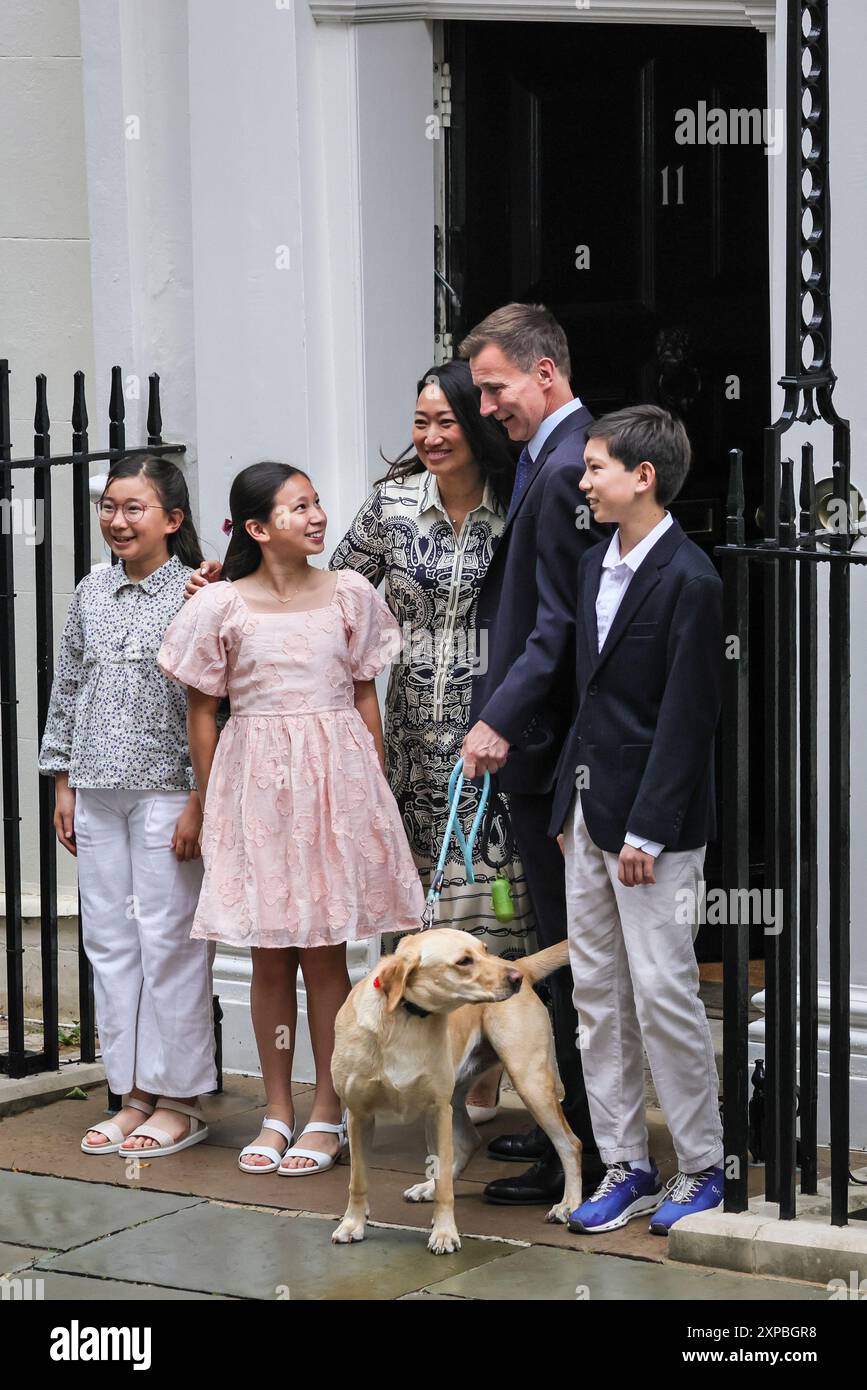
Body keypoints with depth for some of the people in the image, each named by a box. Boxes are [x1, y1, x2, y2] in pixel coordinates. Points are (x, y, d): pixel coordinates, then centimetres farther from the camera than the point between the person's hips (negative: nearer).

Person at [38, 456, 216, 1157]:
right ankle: (134, 1093, 15)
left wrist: (198, 801, -12)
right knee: (109, 940, 7)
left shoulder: (194, 595, -7)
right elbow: (67, 690, 15)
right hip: (97, 790, 6)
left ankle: (180, 1100, 7)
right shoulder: (91, 593, 9)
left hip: (166, 790, -6)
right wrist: (63, 783, 12)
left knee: (169, 940, -2)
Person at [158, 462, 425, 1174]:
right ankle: (278, 1112, 16)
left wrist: (373, 789, 6)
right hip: (255, 783, 0)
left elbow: (365, 697, 9)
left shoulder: (349, 593, 3)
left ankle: (327, 1115, 10)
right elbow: (203, 712, 5)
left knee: (323, 951, 2)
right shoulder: (221, 606, -1)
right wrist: (212, 805, 4)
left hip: (335, 775, 0)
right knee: (270, 954, 6)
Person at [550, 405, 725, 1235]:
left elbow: (686, 718, -16)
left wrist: (647, 832, -17)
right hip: (590, 810, 8)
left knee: (662, 992, -4)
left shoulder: (689, 581, -15)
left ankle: (702, 1168, 10)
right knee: (596, 993, 10)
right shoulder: (595, 567, 11)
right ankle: (624, 1167, 18)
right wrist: (569, 803, 12)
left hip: (653, 819, -8)